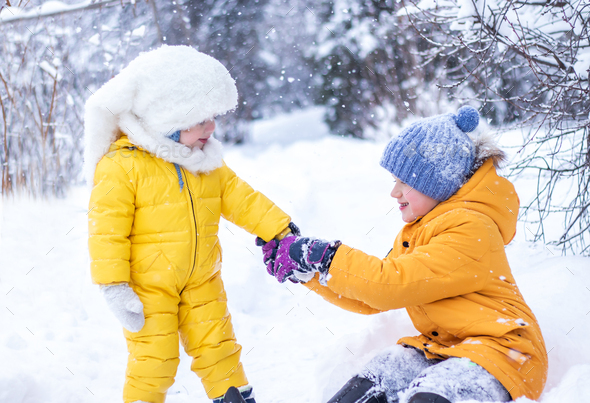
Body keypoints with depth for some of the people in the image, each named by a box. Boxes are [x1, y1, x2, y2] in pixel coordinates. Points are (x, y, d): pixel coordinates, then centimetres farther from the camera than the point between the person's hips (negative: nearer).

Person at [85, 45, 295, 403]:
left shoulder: (207, 163, 4)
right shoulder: (122, 165, -18)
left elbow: (240, 197, 6)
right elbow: (107, 228, -17)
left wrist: (279, 230, -4)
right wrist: (114, 288, -18)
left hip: (202, 280, 6)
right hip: (148, 286, -5)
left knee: (218, 347, 12)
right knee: (153, 360, 1)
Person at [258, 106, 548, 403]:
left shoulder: (469, 229, -17)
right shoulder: (416, 231, 13)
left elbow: (392, 284, -23)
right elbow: (370, 300, 14)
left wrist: (324, 256, -17)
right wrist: (306, 269, 7)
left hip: (498, 349, -8)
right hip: (438, 347, 8)